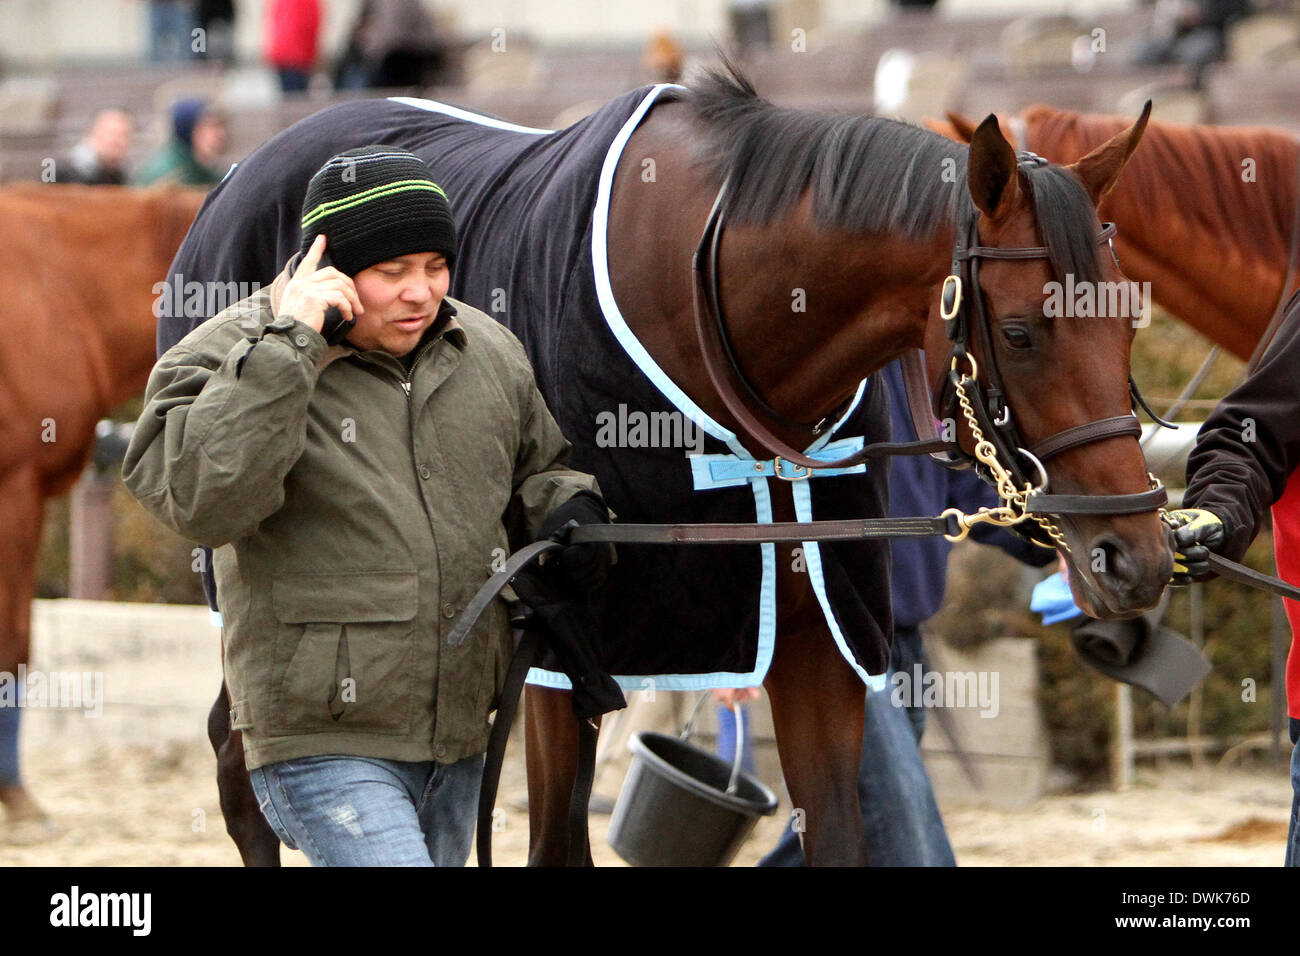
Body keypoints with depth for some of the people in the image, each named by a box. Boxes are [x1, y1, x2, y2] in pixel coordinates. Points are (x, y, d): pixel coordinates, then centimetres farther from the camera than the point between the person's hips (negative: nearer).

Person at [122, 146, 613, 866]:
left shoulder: (489, 352, 8)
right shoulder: (230, 356, -9)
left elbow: (537, 468, 26)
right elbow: (201, 502, -28)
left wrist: (566, 510, 2)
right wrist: (286, 345, -26)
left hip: (460, 740, 7)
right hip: (322, 744, -7)